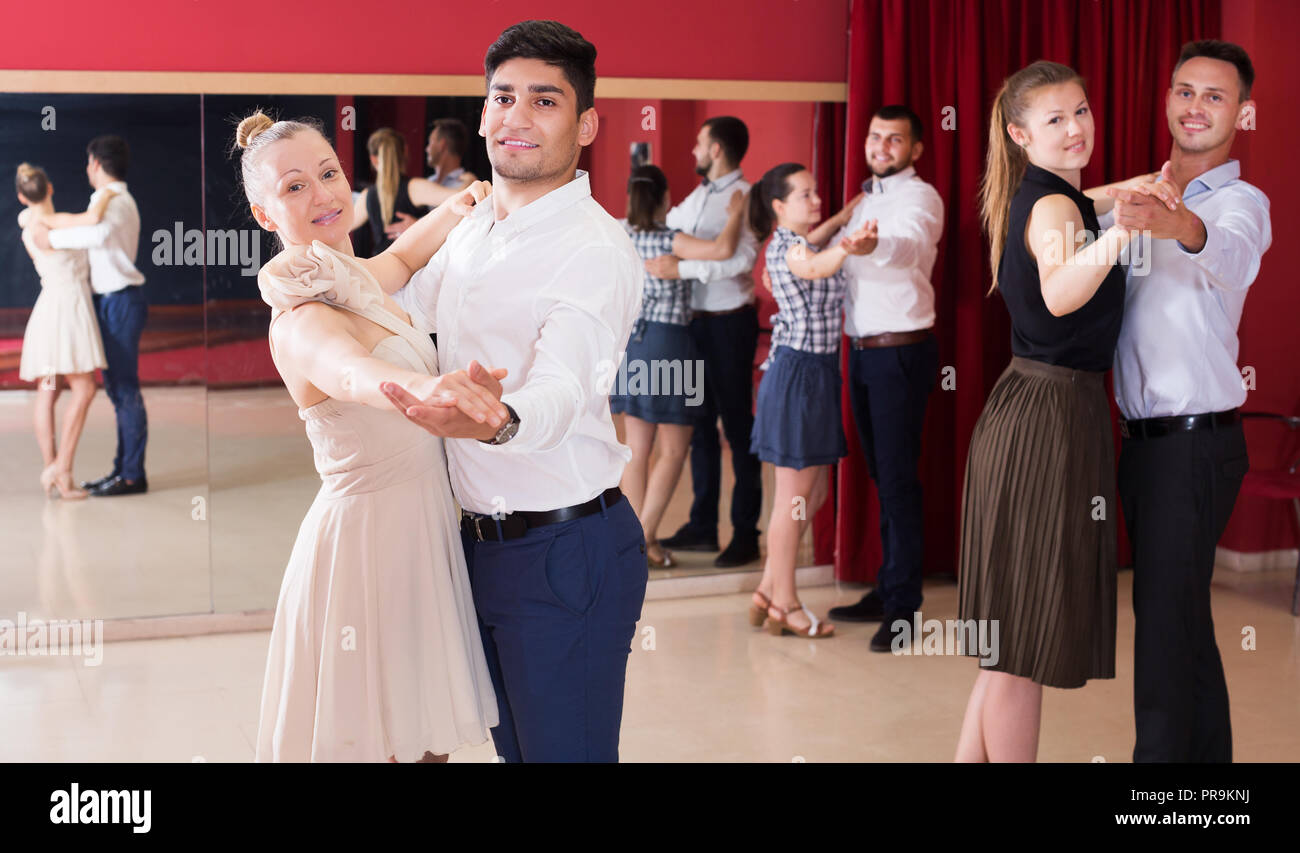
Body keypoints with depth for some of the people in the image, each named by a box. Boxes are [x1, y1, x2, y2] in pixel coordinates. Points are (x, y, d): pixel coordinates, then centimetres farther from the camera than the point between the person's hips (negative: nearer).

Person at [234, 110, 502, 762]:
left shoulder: (356, 280, 9)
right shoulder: (302, 320, -18)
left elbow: (402, 256, 32)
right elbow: (350, 372, -41)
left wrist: (460, 208, 12)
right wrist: (425, 386, -63)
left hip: (419, 524, 9)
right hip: (369, 532, -9)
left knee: (429, 740, 14)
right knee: (382, 747, -3)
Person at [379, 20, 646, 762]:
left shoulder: (597, 248, -17)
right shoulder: (474, 230, 10)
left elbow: (559, 390, -33)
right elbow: (410, 304, 29)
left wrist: (495, 419, -54)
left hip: (567, 553, -8)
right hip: (483, 542, 8)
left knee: (565, 749, -2)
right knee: (513, 745, 19)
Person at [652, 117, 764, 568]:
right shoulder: (699, 196, 12)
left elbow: (742, 258, -28)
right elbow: (662, 225, 28)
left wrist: (681, 268, -30)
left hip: (729, 323, -8)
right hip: (696, 322, 8)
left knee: (737, 426, -1)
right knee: (699, 424, 14)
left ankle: (746, 535, 6)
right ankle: (702, 526, 24)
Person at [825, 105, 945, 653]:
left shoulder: (919, 197, -9)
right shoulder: (864, 200, 18)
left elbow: (908, 247, -33)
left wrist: (873, 242, -52)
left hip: (902, 351, -8)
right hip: (862, 349, 8)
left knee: (897, 478, -8)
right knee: (880, 475, 12)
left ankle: (903, 607, -4)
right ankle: (887, 590, 20)